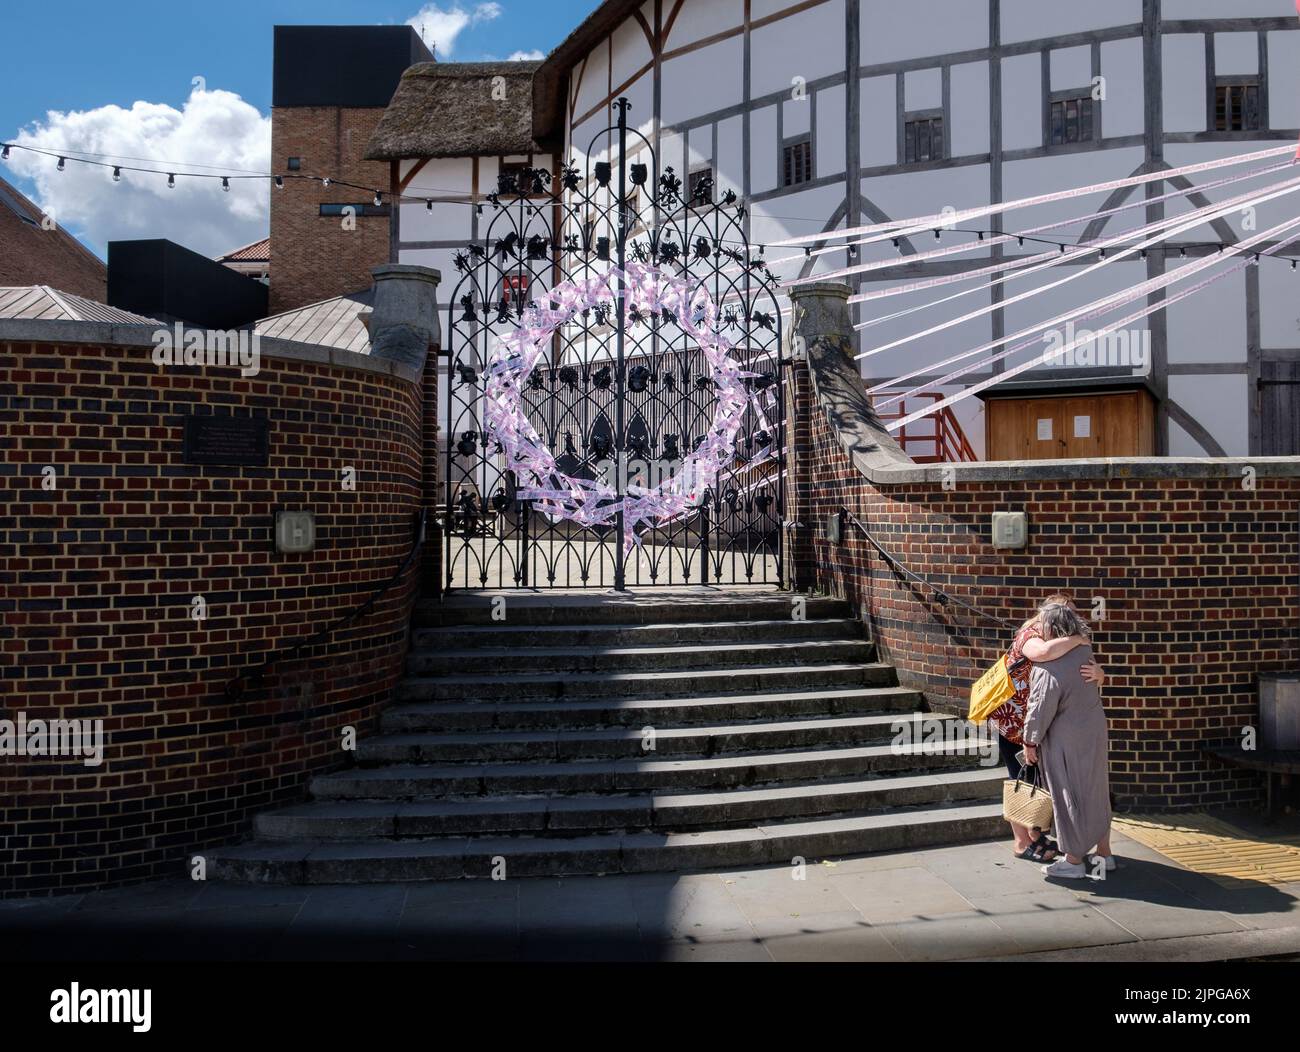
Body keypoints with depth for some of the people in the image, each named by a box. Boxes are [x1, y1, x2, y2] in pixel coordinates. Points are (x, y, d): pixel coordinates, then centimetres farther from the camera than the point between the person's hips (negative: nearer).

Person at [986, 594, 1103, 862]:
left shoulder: (1064, 646, 2)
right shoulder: (1029, 637, -21)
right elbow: (1044, 652, -47)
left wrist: (1098, 673, -33)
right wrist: (1077, 640, -32)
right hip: (1010, 722, -7)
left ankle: (1035, 834, 30)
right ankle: (1021, 843, 15)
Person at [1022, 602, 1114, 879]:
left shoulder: (1048, 670, -26)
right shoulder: (1083, 649, -4)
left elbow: (1040, 710, -18)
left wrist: (1030, 741, -3)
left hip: (1066, 740, -8)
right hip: (1094, 732, 8)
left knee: (1069, 796, 5)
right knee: (1095, 790, 18)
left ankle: (1073, 861, 15)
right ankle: (1103, 852, 31)